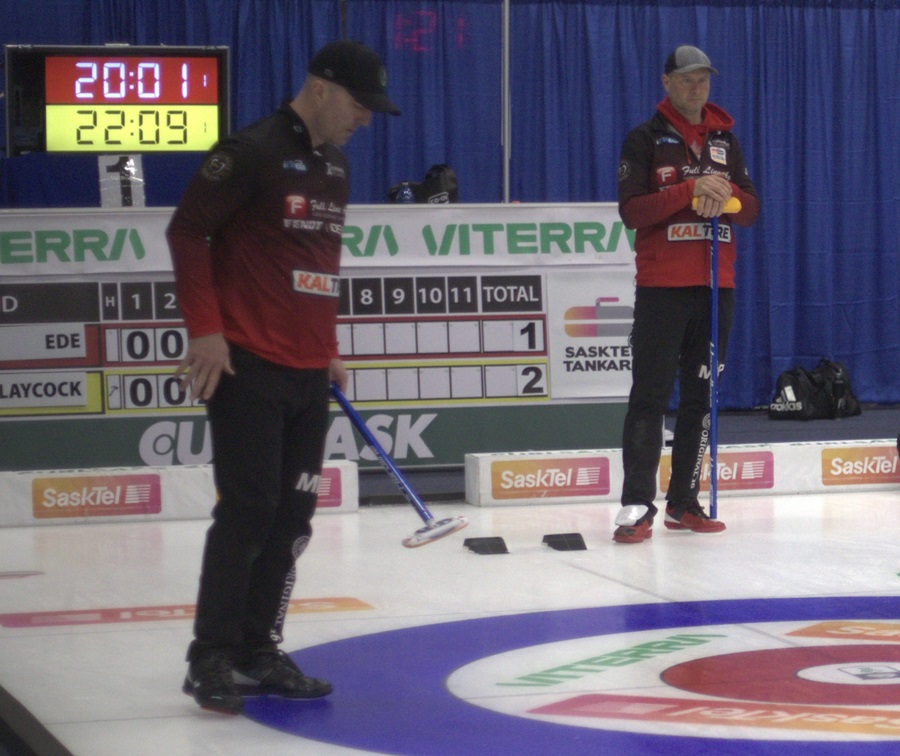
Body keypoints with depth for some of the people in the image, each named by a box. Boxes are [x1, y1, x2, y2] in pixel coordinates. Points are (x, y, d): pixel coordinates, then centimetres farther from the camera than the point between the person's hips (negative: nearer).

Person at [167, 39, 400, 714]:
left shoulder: (336, 166, 15)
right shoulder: (252, 151, -10)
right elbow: (187, 230, -12)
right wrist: (204, 327, -17)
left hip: (309, 374, 8)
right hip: (248, 366, -8)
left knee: (293, 516, 8)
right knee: (248, 510, -8)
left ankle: (258, 651, 17)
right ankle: (212, 659, 1)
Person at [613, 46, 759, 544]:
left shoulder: (725, 139, 14)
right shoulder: (646, 139, 0)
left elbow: (751, 208, 11)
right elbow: (631, 210, -10)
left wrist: (724, 195, -11)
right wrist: (690, 190, -20)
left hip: (716, 285, 5)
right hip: (662, 287, -5)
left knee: (702, 397, 7)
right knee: (650, 396, -8)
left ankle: (684, 502, 13)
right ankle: (637, 505, -10)